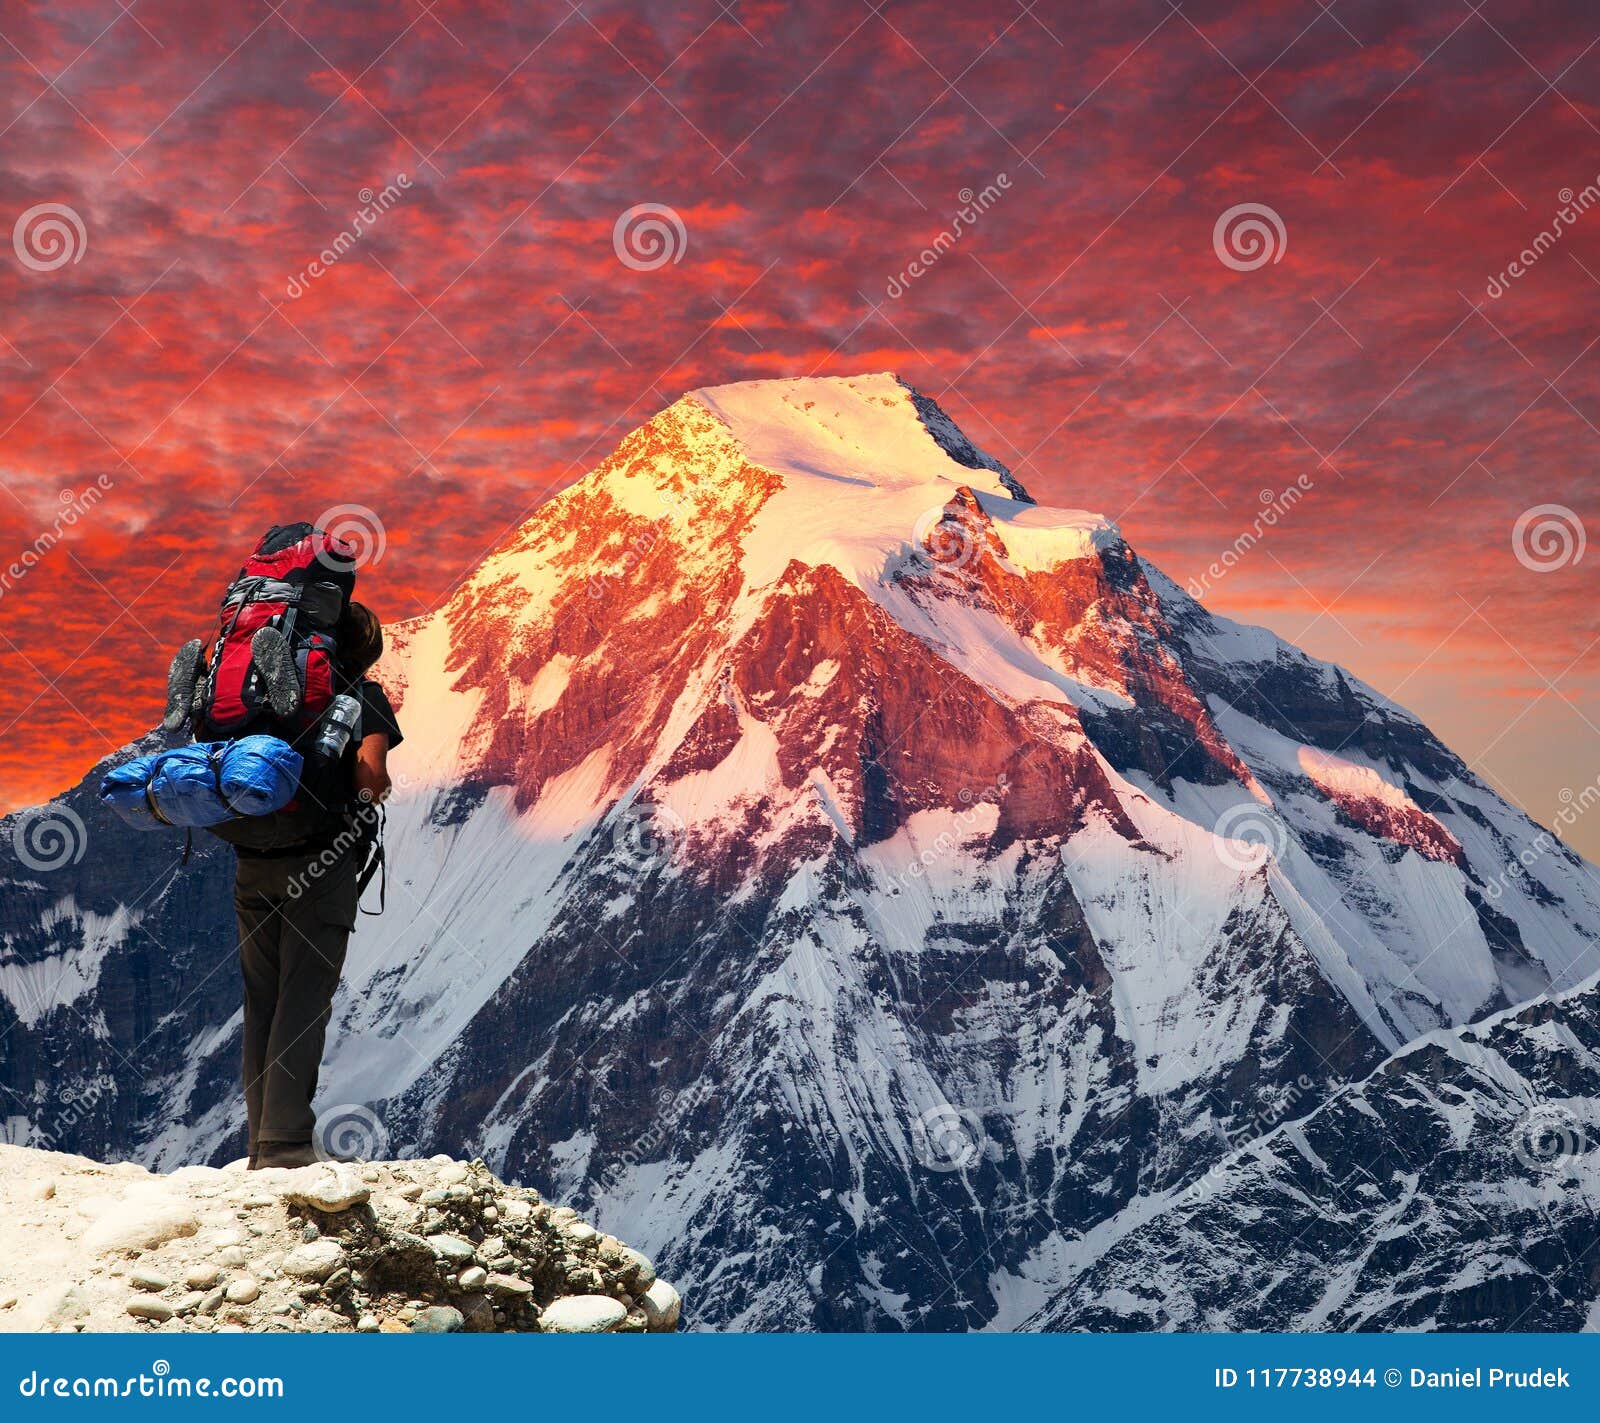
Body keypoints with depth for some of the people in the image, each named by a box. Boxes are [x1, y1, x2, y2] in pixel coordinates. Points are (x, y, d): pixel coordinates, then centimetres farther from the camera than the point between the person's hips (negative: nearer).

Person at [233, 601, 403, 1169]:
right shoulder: (361, 693, 0)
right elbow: (370, 775, -13)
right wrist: (372, 793, 6)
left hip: (252, 864, 5)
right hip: (320, 863, -5)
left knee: (261, 1003, 11)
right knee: (304, 1001, -3)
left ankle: (261, 1143, 13)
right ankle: (286, 1144, -6)